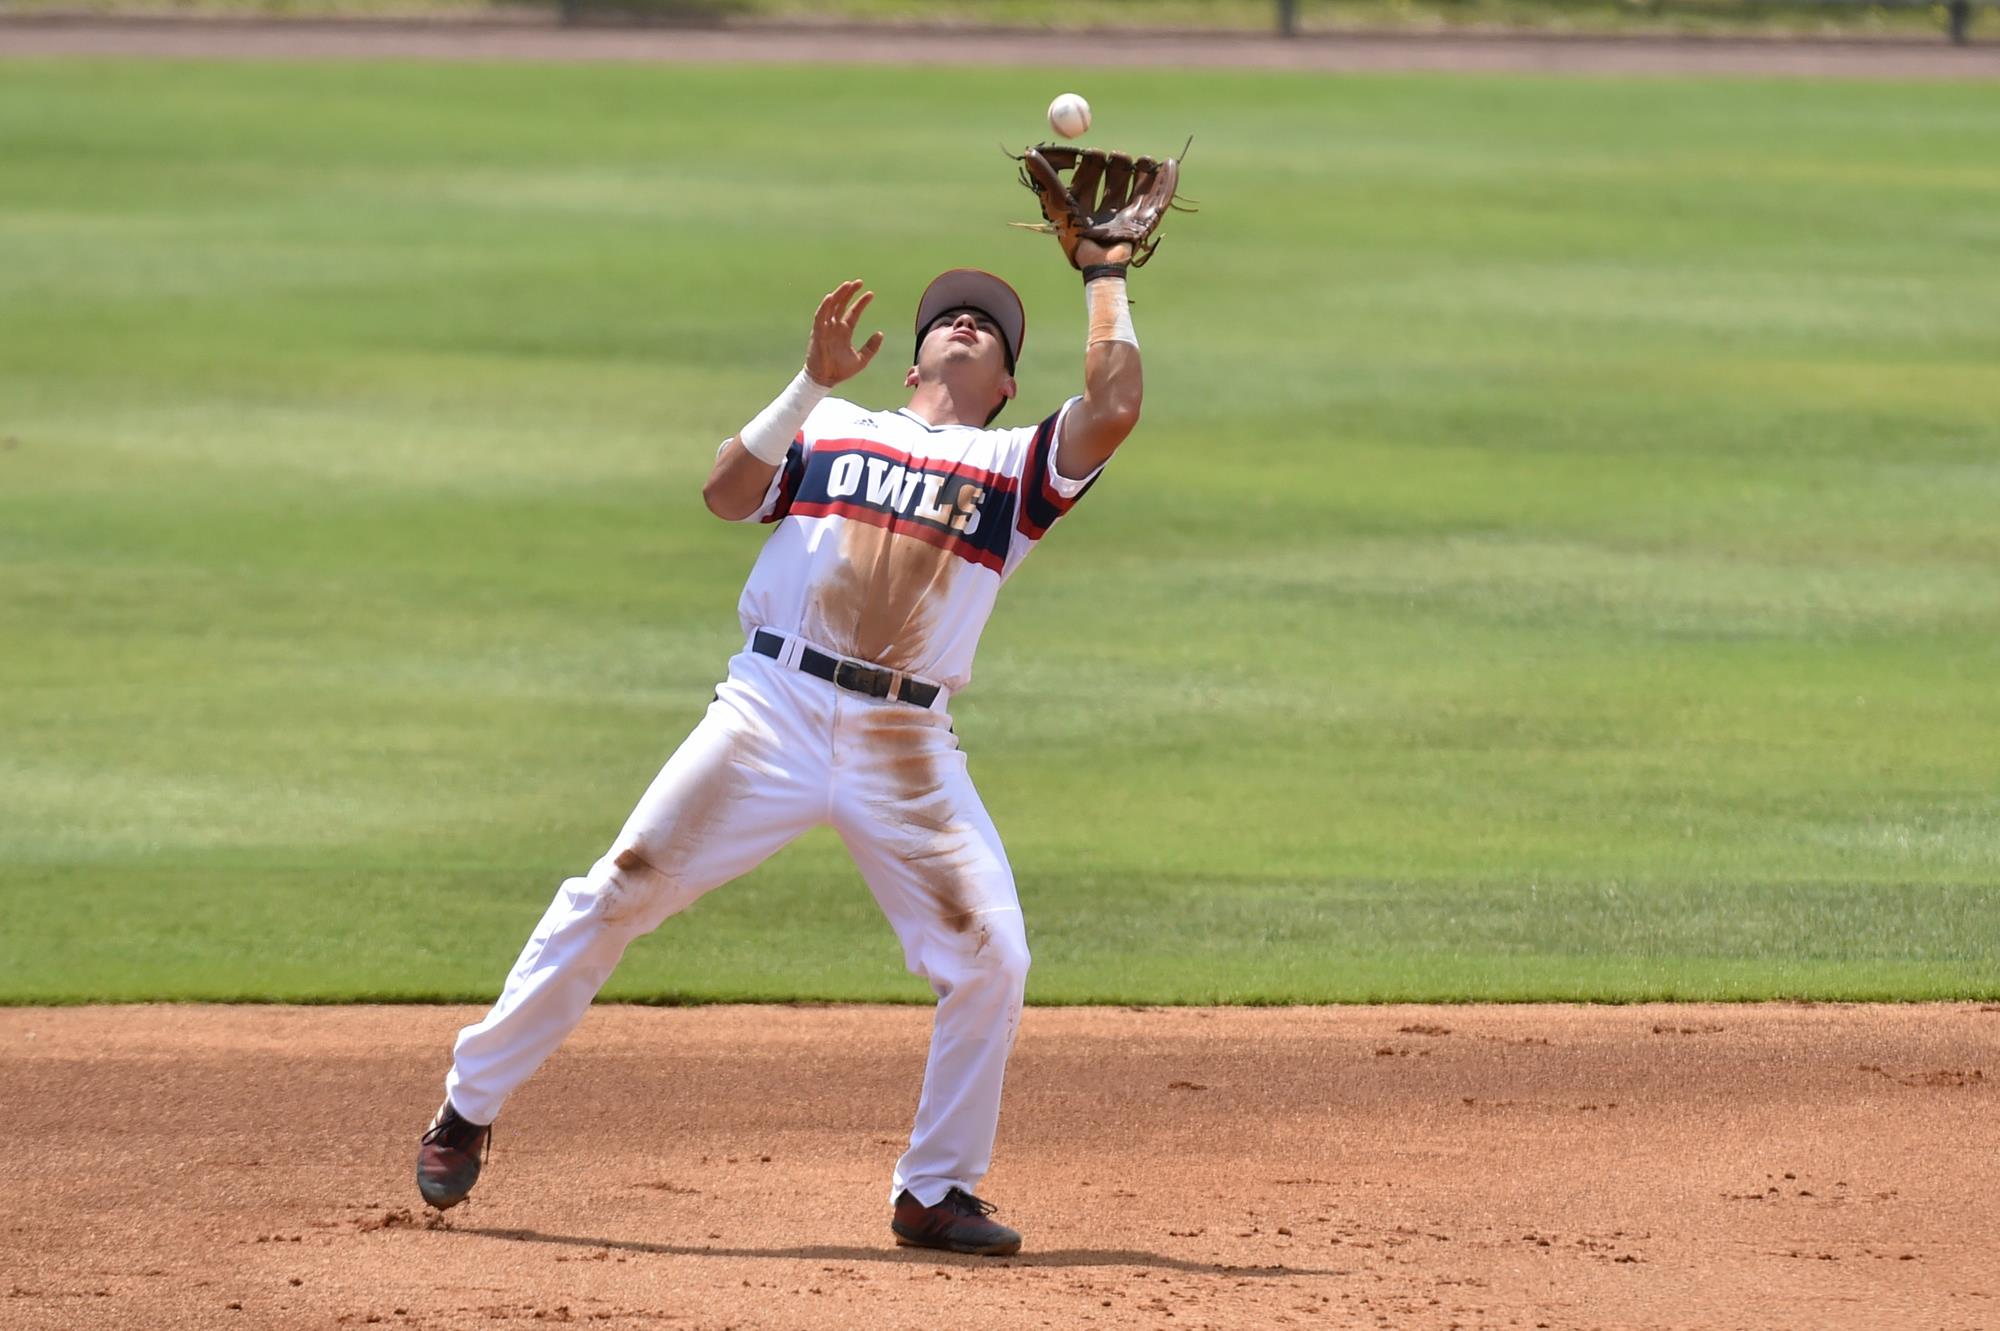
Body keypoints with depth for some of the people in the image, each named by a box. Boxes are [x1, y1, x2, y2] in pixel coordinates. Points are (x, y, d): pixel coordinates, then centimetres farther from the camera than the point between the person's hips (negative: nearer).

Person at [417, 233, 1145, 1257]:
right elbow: (726, 493, 0)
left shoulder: (1015, 465, 15)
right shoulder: (830, 430, 17)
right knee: (617, 894, -7)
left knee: (990, 957, -10)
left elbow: (1113, 410, -3)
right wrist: (814, 381, -6)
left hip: (908, 749, 1)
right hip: (774, 710, -1)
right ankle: (467, 1110, 3)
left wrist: (1104, 275, 5)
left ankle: (936, 1191, 5)